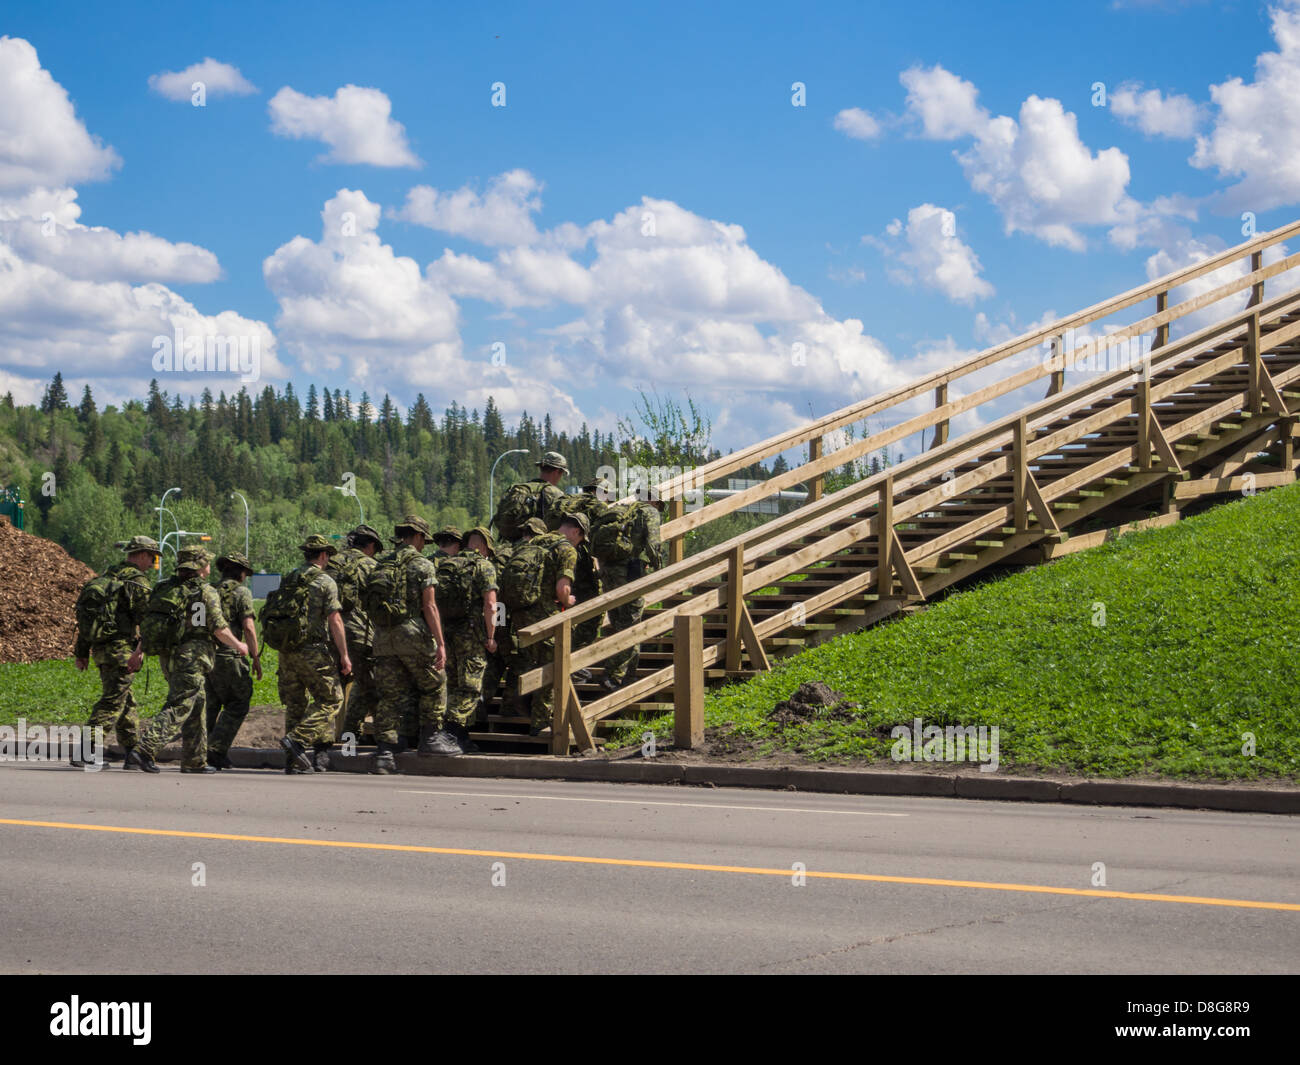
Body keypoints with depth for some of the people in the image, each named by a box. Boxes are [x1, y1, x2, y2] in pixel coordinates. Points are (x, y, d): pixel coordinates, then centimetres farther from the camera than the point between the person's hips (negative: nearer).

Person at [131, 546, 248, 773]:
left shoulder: (166, 588, 12)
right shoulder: (206, 592, -8)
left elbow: (147, 621, 11)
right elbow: (219, 629, -10)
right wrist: (239, 646, 6)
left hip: (167, 657, 8)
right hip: (191, 658, -8)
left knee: (196, 705, 18)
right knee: (179, 707, -9)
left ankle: (195, 761, 21)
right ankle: (144, 751, -22)